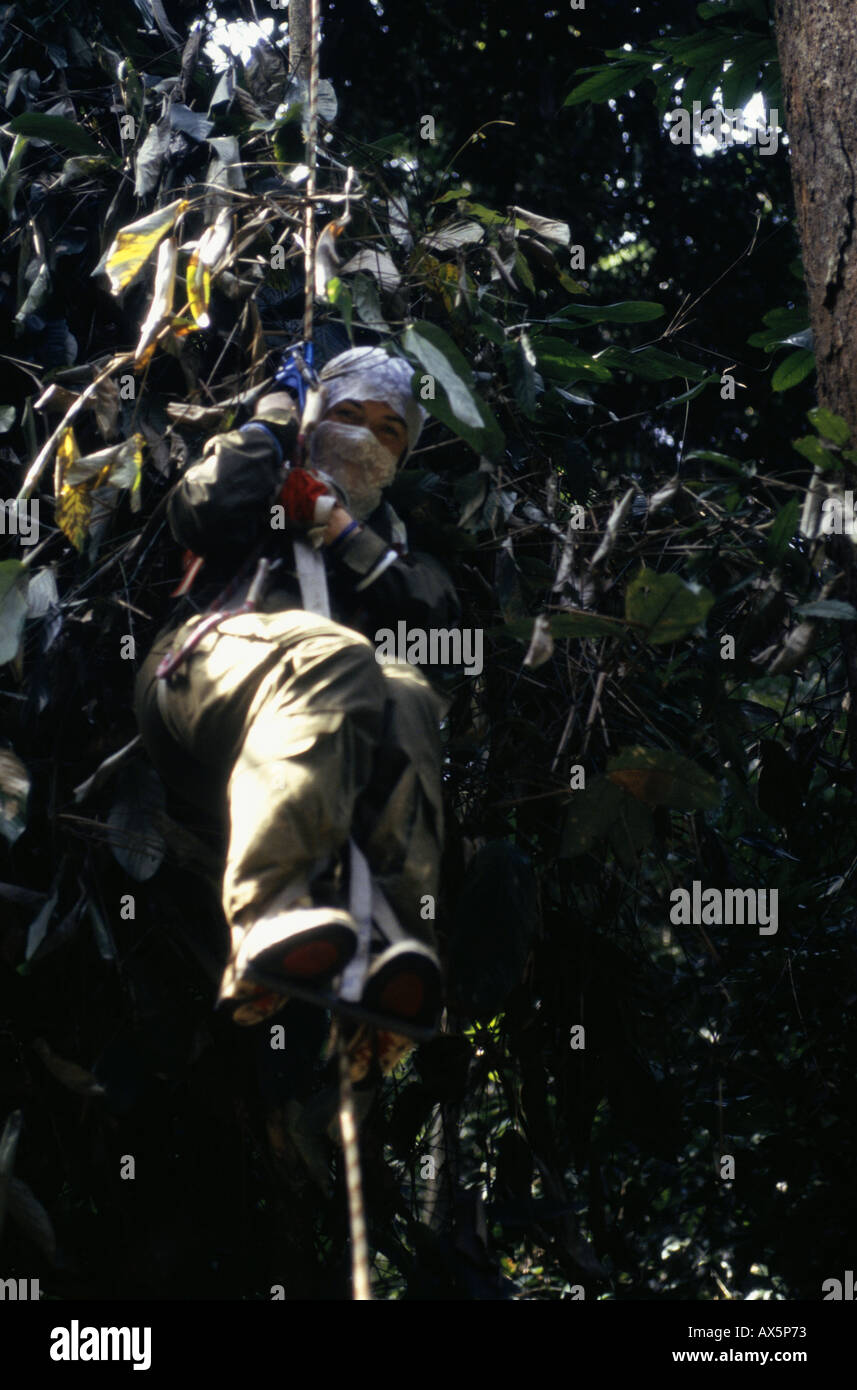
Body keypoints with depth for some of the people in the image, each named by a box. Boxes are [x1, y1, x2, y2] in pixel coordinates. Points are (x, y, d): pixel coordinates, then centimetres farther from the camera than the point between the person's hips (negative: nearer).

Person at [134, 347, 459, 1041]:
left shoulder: (391, 534, 38)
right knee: (333, 655, -39)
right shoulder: (263, 481, 32)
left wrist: (338, 529, 10)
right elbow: (202, 514, 5)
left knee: (407, 696, -35)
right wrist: (272, 420, 17)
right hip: (208, 653, -3)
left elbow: (441, 616, 14)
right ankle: (270, 912, -60)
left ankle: (402, 932, -56)